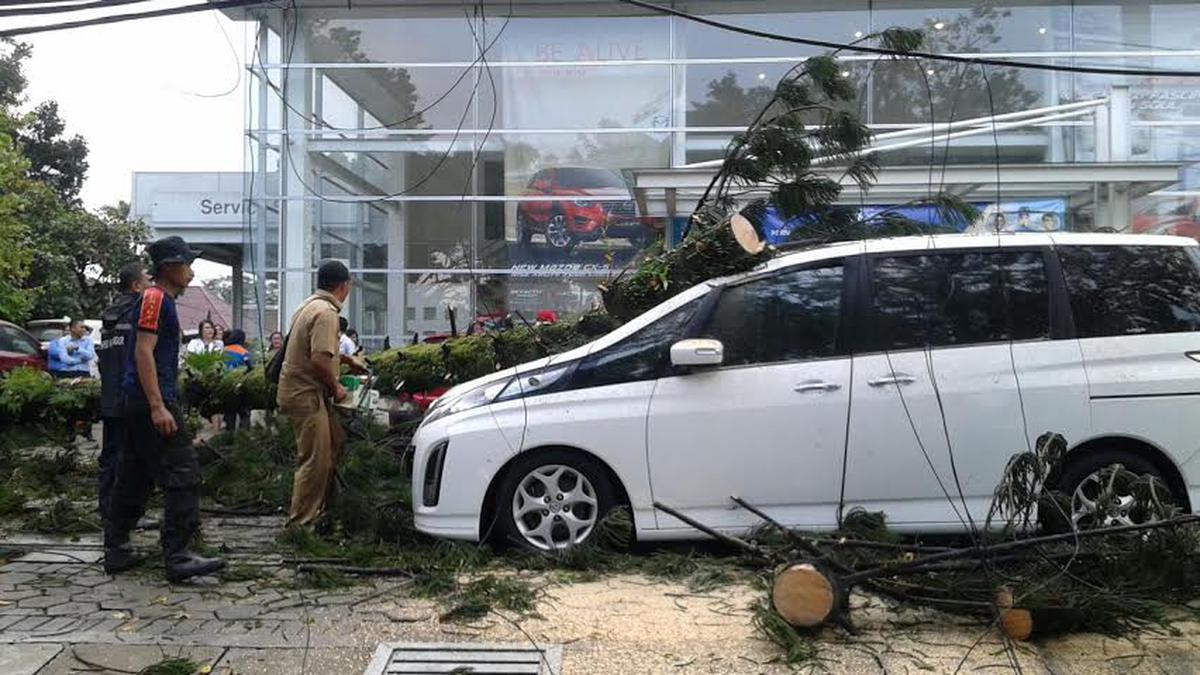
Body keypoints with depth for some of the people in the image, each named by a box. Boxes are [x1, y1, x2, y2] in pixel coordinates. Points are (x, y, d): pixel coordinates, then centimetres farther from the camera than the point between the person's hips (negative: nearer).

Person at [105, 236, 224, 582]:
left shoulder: (162, 300, 20)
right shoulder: (155, 298, -10)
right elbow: (143, 352, -19)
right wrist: (158, 407, -24)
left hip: (137, 405, 11)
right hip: (153, 401, -11)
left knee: (134, 478, 14)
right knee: (182, 476, -11)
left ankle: (116, 551, 21)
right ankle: (178, 557, -11)